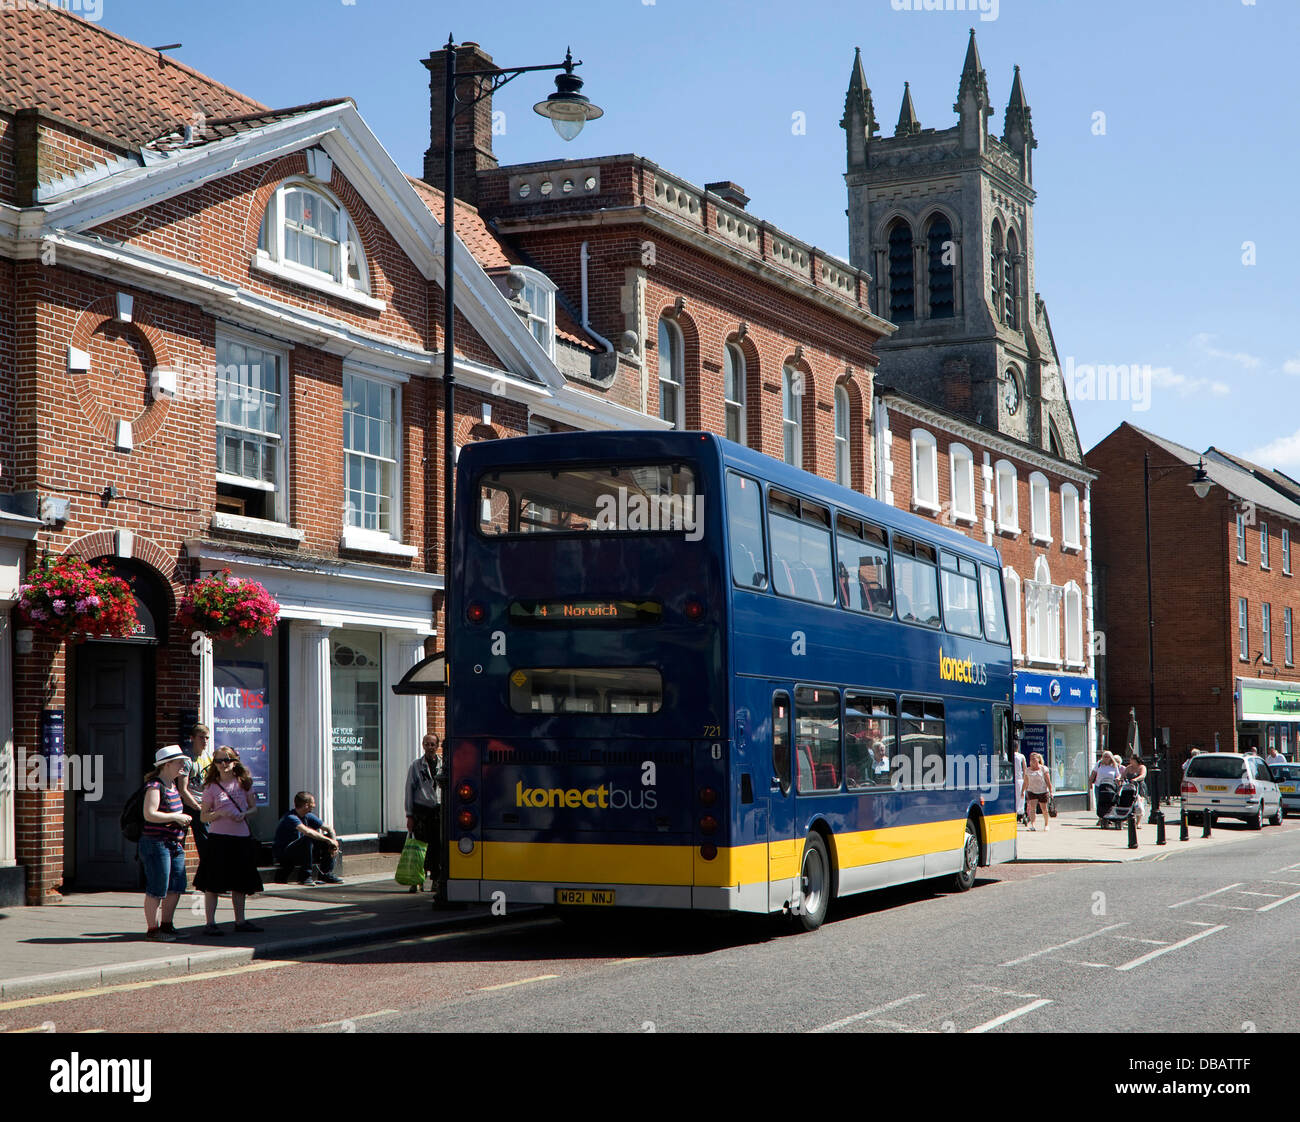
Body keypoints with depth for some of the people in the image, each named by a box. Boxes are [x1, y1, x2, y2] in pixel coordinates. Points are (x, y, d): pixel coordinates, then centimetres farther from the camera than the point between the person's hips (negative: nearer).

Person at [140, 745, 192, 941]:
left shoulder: (172, 784, 15)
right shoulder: (154, 786, -13)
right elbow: (150, 814, -22)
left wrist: (182, 819, 16)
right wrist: (176, 817, -17)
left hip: (174, 843, 9)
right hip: (156, 842, -9)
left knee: (176, 887, 11)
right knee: (157, 889, -4)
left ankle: (166, 925, 23)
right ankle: (152, 929, 4)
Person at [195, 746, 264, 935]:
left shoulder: (244, 783, 6)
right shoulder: (211, 787, -1)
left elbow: (253, 807, 13)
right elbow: (204, 817, 0)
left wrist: (244, 814, -8)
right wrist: (220, 813, -17)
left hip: (241, 836, 3)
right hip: (218, 837, -3)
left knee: (240, 882, 10)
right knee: (213, 883, -6)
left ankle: (240, 921, 20)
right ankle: (210, 923, -1)